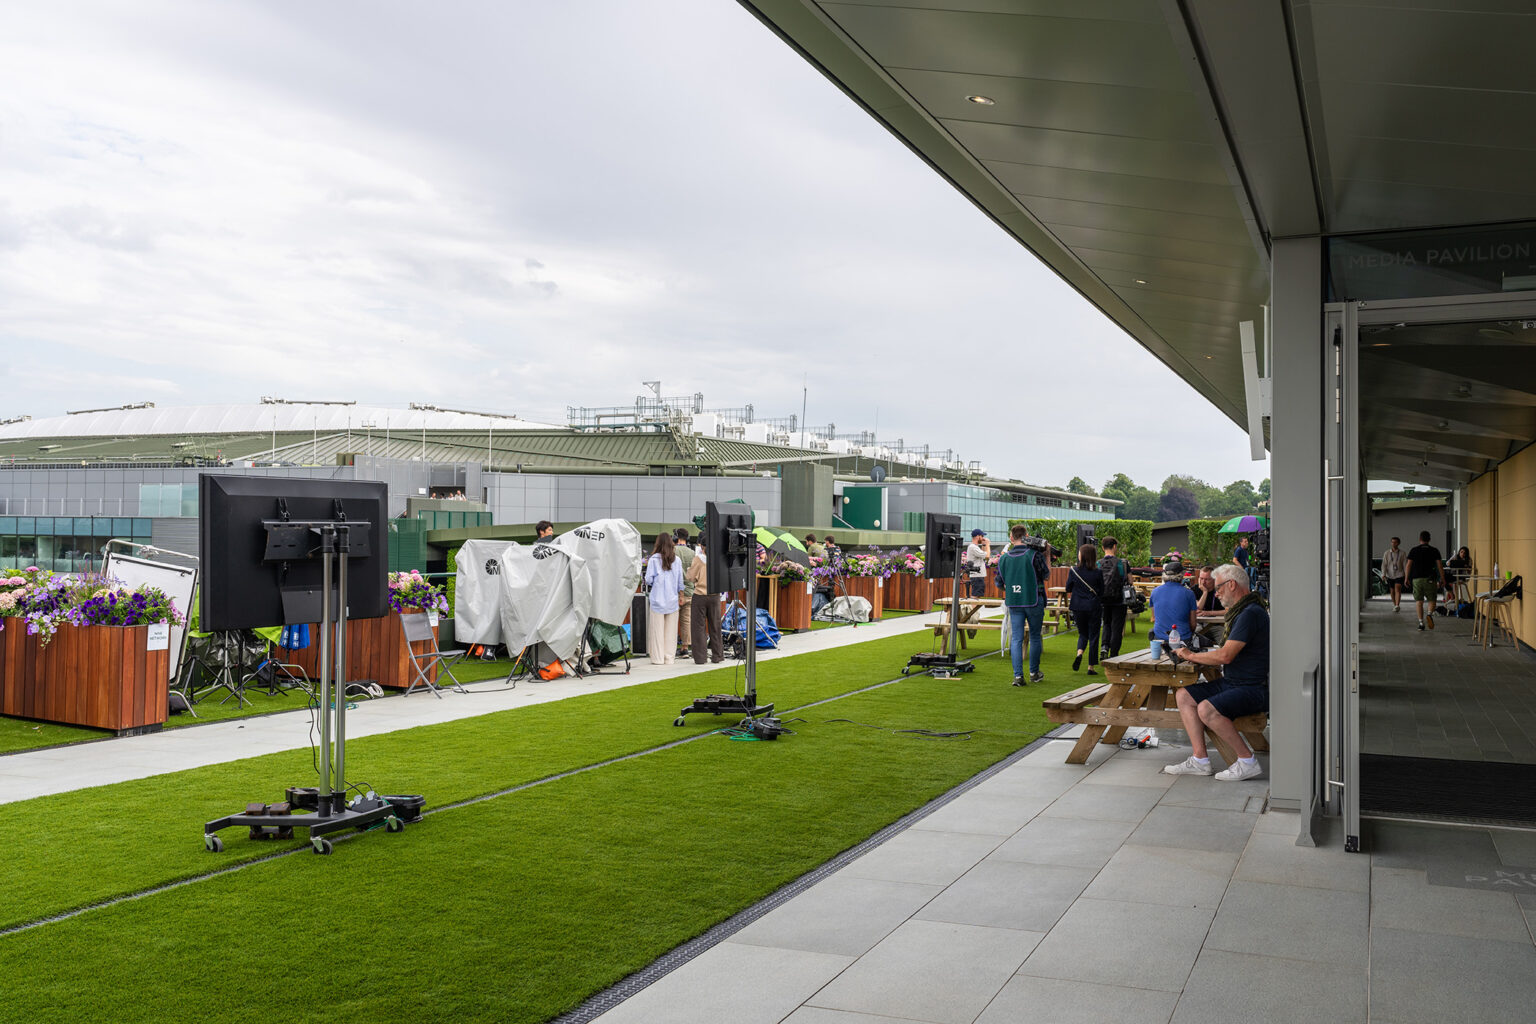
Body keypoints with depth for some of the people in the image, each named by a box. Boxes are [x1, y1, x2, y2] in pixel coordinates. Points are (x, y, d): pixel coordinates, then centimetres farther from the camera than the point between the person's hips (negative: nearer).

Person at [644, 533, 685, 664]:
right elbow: (680, 581, 6)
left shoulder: (654, 559, -7)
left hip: (657, 600, -3)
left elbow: (649, 580, -5)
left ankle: (658, 658, 4)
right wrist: (680, 591, 20)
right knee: (671, 631, 8)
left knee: (657, 630, 3)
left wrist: (647, 566, 11)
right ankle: (670, 657, 10)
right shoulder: (676, 560, 1)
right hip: (672, 600, 3)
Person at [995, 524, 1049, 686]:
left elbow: (999, 583, 9)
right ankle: (1034, 673, 23)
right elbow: (1047, 576, 0)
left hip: (1013, 603, 2)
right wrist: (1047, 556, 9)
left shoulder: (1004, 558, 1)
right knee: (1035, 637, 13)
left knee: (1016, 639, 3)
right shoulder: (1035, 554, -10)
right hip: (1034, 601, -2)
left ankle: (1018, 675, -5)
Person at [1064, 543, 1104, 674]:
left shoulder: (1073, 570, -7)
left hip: (1078, 607, 1)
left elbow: (1068, 589, 3)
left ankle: (1079, 653, -10)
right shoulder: (1097, 573, -8)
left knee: (1083, 634, 19)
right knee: (1093, 636, 7)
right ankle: (1091, 667, 8)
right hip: (1093, 607, -1)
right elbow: (1102, 591, -1)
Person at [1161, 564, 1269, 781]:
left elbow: (1225, 656, -23)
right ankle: (1200, 759, -1)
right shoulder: (1240, 611, 17)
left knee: (1207, 709, -29)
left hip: (1254, 688, -11)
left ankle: (1248, 761, -14)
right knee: (1184, 695, 1)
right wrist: (1199, 659, 6)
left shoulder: (1251, 613, -17)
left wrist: (1192, 656, -9)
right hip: (1232, 683, 11)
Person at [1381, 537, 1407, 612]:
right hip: (1390, 575, 2)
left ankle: (1397, 606, -27)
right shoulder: (1386, 553, 0)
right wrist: (1383, 575, -13)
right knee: (1392, 591, 11)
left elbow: (1405, 565, -1)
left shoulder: (1403, 553, -3)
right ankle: (1395, 605, 26)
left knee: (1397, 589, -19)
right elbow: (1384, 564, -3)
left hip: (1399, 575, -2)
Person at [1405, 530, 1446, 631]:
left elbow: (1408, 565, 1)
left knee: (1418, 601, 2)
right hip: (1430, 579, 0)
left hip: (1416, 578, 0)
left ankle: (1421, 623, -4)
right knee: (1432, 600, 9)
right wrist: (1443, 579, 4)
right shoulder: (1434, 550, 3)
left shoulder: (1414, 551, 4)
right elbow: (1440, 565, -1)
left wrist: (1407, 578, 7)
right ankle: (1430, 614, -19)